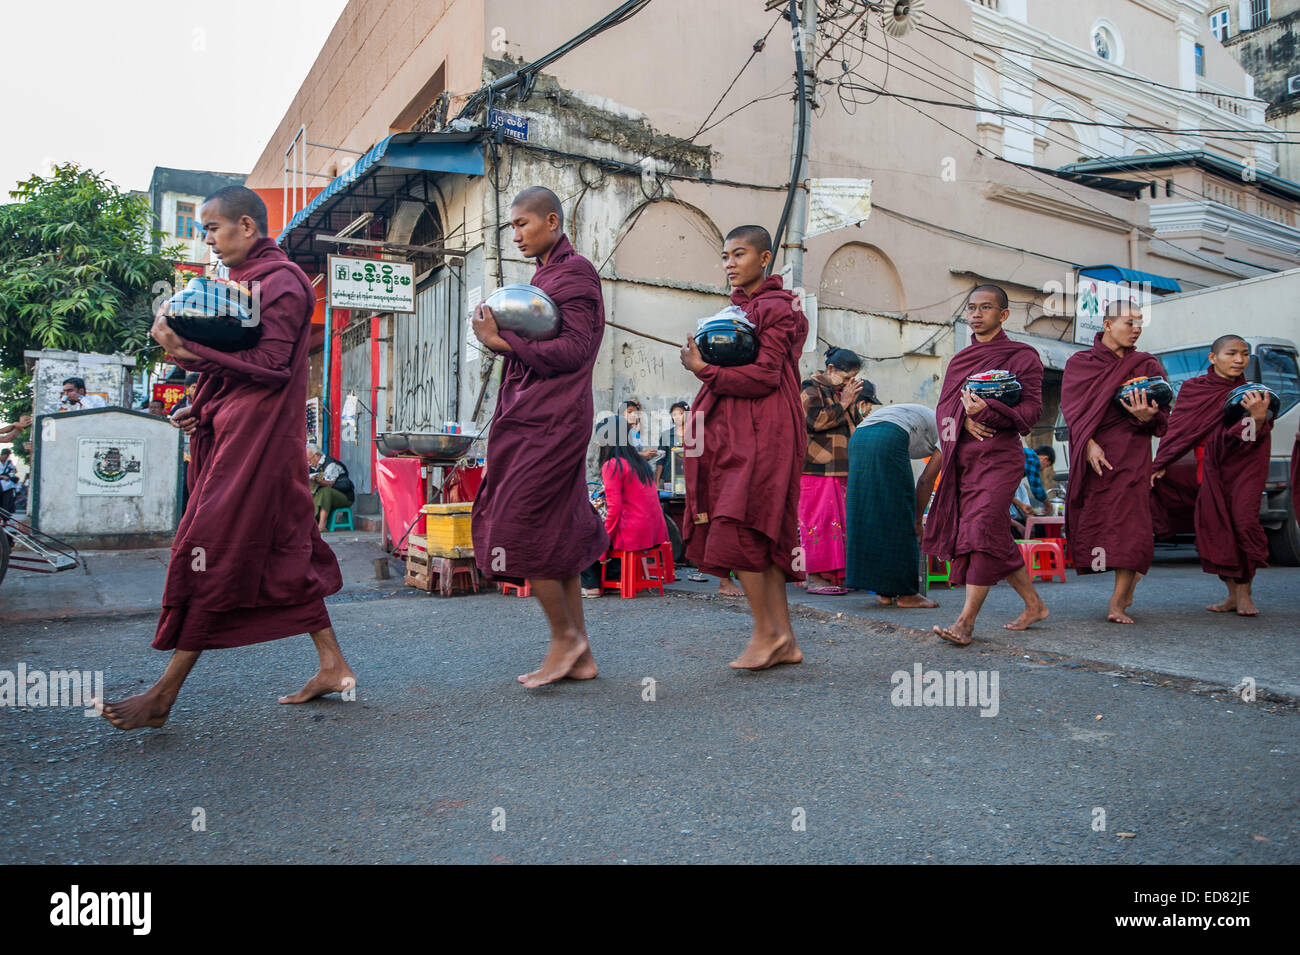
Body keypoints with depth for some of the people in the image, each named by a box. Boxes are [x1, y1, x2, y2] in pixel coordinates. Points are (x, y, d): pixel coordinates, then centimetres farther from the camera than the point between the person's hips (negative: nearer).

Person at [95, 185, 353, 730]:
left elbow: (272, 366, -18)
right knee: (283, 551, 10)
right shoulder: (247, 279, 20)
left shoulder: (280, 280, -9)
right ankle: (332, 667, 16)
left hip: (256, 438, -10)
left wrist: (190, 351, -20)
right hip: (236, 431, 10)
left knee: (212, 553, -7)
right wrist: (203, 409, 12)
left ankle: (164, 696, -1)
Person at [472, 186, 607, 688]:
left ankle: (565, 637, 5)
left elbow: (574, 349, -16)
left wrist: (503, 342, -17)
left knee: (522, 527, -8)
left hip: (551, 421, -9)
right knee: (558, 535, 9)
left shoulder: (575, 271, -5)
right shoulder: (545, 274, 22)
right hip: (533, 417, 9)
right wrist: (500, 333, 2)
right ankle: (579, 655, 15)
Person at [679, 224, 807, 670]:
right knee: (763, 535, 7)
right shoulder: (737, 307, 21)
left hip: (761, 434, -9)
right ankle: (785, 640, 12)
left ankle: (766, 633, -1)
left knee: (737, 529, -12)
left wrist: (703, 368, -10)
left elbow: (764, 377, -15)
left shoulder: (775, 308, -6)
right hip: (732, 431, 9)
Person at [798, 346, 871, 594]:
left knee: (837, 520, 7)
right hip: (816, 469, -8)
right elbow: (814, 421, -18)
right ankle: (814, 578, -7)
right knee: (819, 520, -11)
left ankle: (829, 575, 12)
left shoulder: (842, 392, 21)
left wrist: (853, 403, 6)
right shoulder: (810, 390, -4)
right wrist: (844, 403, -12)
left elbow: (854, 426, 22)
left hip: (839, 470, 9)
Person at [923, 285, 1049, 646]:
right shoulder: (960, 359, 20)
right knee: (996, 538, 8)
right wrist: (965, 419, -8)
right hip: (963, 456, 6)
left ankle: (966, 621, -17)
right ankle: (1033, 605, 23)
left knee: (983, 530, -16)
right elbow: (944, 405, 14)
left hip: (999, 455, -6)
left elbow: (1031, 407, -7)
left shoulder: (1022, 356, 2)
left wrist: (988, 410, -23)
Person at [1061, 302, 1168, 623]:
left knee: (1128, 522, -13)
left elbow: (1162, 423, 5)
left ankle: (1118, 602, -12)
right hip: (1090, 452, 1)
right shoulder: (1079, 363, 9)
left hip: (1131, 455, -1)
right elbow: (1072, 408, 0)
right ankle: (1133, 572, 28)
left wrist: (1146, 417, -19)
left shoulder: (1147, 366, 9)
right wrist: (1089, 444, -14)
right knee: (1090, 521, 1)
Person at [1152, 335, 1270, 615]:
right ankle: (1233, 594, 11)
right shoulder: (1193, 388, 3)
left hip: (1245, 466, -2)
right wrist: (1160, 464, 3)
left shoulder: (1251, 394, -2)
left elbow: (1250, 437, -15)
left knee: (1243, 522, -15)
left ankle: (1245, 594, -5)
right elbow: (1179, 429, 6)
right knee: (1215, 527, 0)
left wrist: (1258, 418, -37)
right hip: (1210, 467, 2)